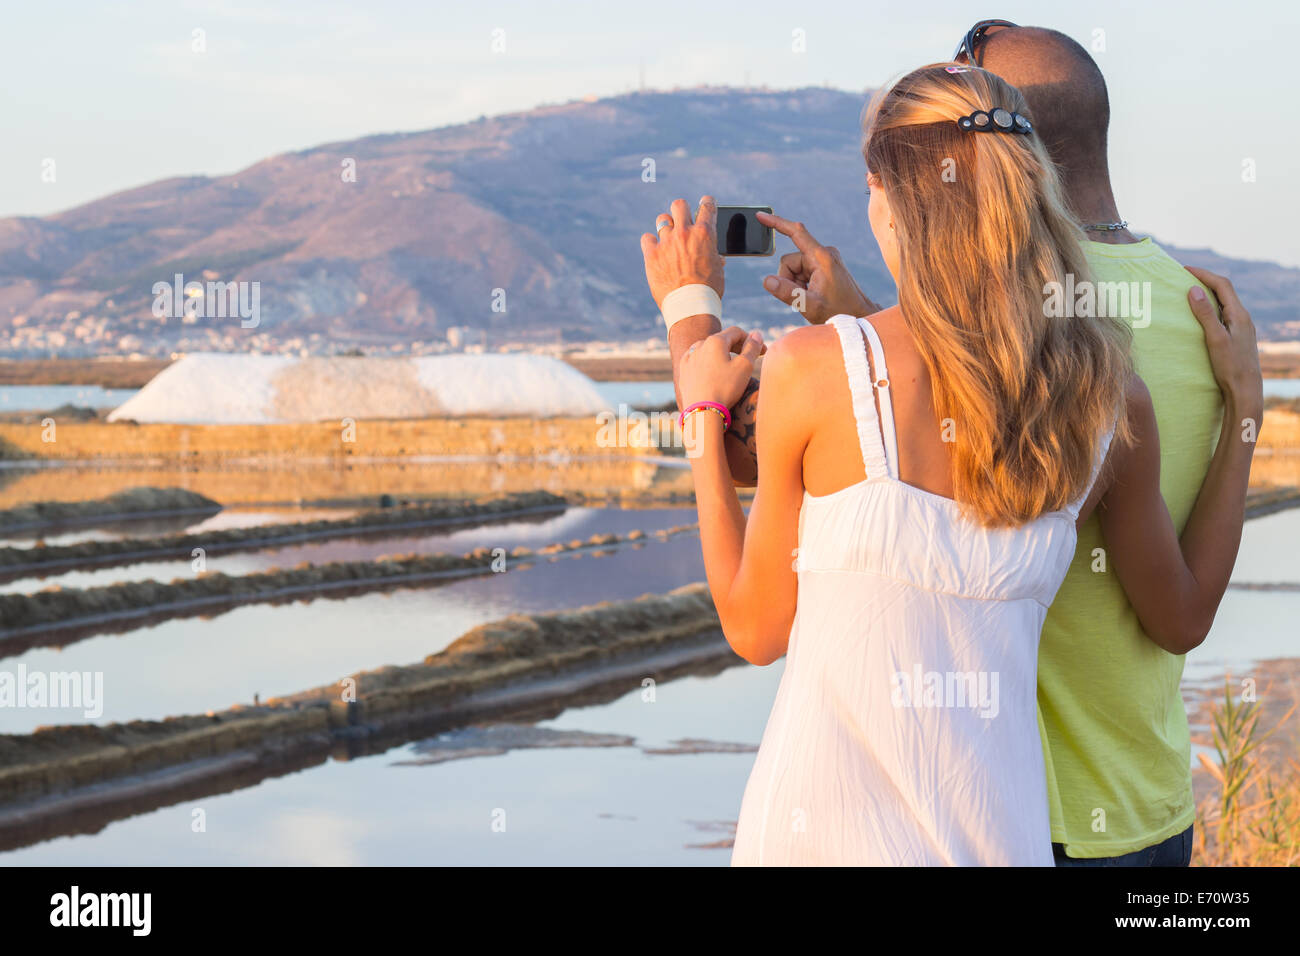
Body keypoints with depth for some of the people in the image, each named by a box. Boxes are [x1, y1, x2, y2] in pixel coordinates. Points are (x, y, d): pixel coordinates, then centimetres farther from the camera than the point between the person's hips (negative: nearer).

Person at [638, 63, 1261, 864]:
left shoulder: (812, 370, -10)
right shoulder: (1112, 404, -1)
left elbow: (755, 629, 1)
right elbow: (1183, 617, 16)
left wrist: (704, 413, 10)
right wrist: (1244, 408, 23)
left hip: (826, 829, -3)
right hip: (1000, 833, 3)